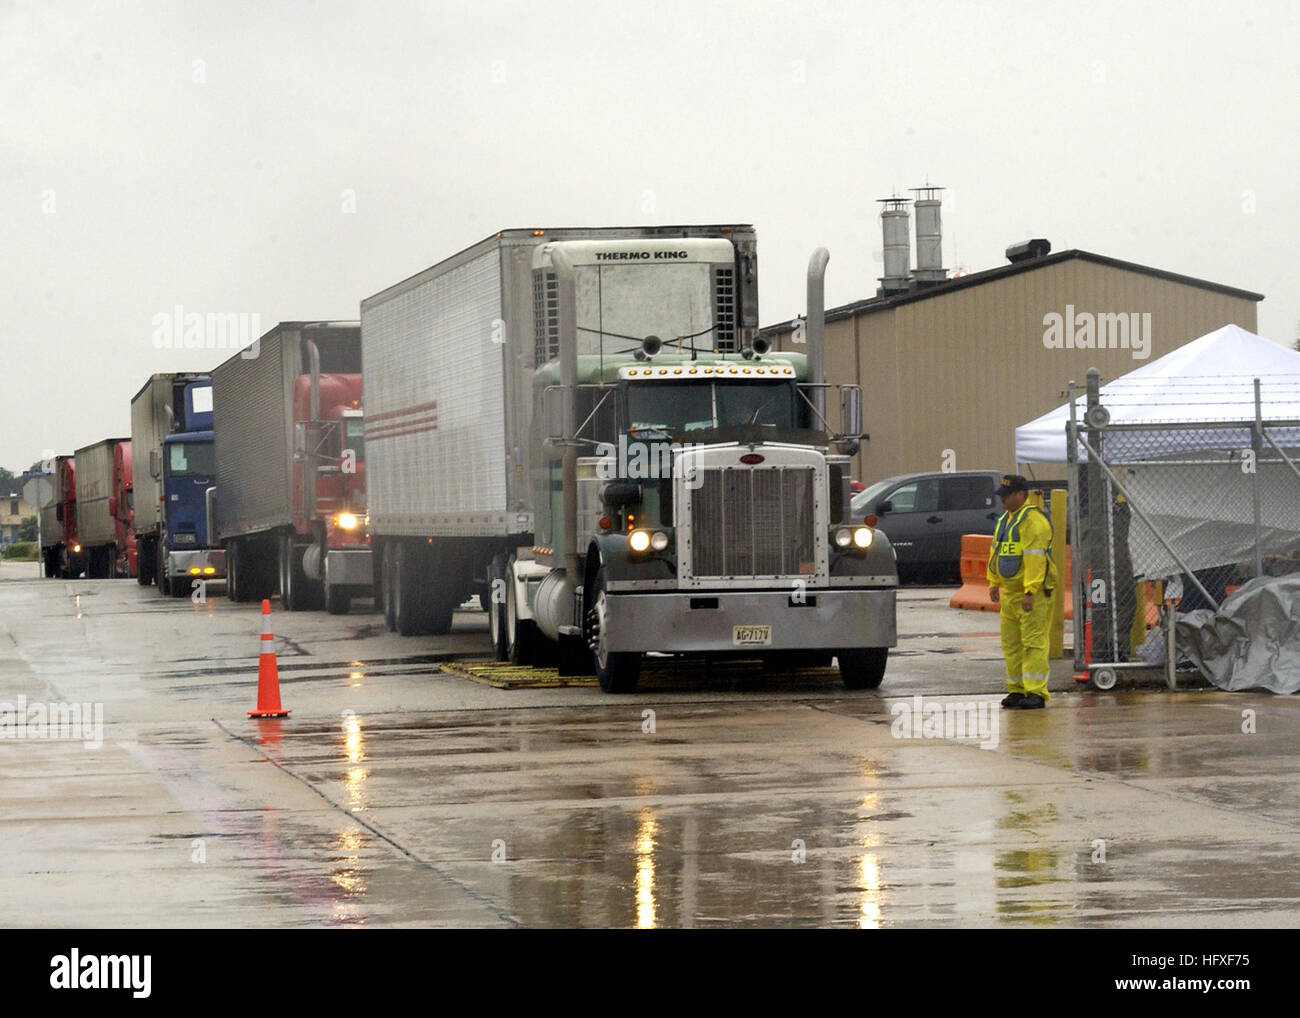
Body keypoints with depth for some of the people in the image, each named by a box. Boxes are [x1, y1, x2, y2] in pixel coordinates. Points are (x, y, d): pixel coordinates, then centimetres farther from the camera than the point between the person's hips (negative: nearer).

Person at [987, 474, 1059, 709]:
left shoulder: (1032, 520, -15)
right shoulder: (1004, 520, 16)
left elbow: (1035, 558, -21)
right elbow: (996, 551, 24)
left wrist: (1030, 592, -25)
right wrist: (993, 583, 18)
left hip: (1034, 592, -10)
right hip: (1010, 591, 10)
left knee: (1033, 642, -9)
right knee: (1011, 643, 12)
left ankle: (1036, 693, -10)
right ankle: (1016, 690, 19)